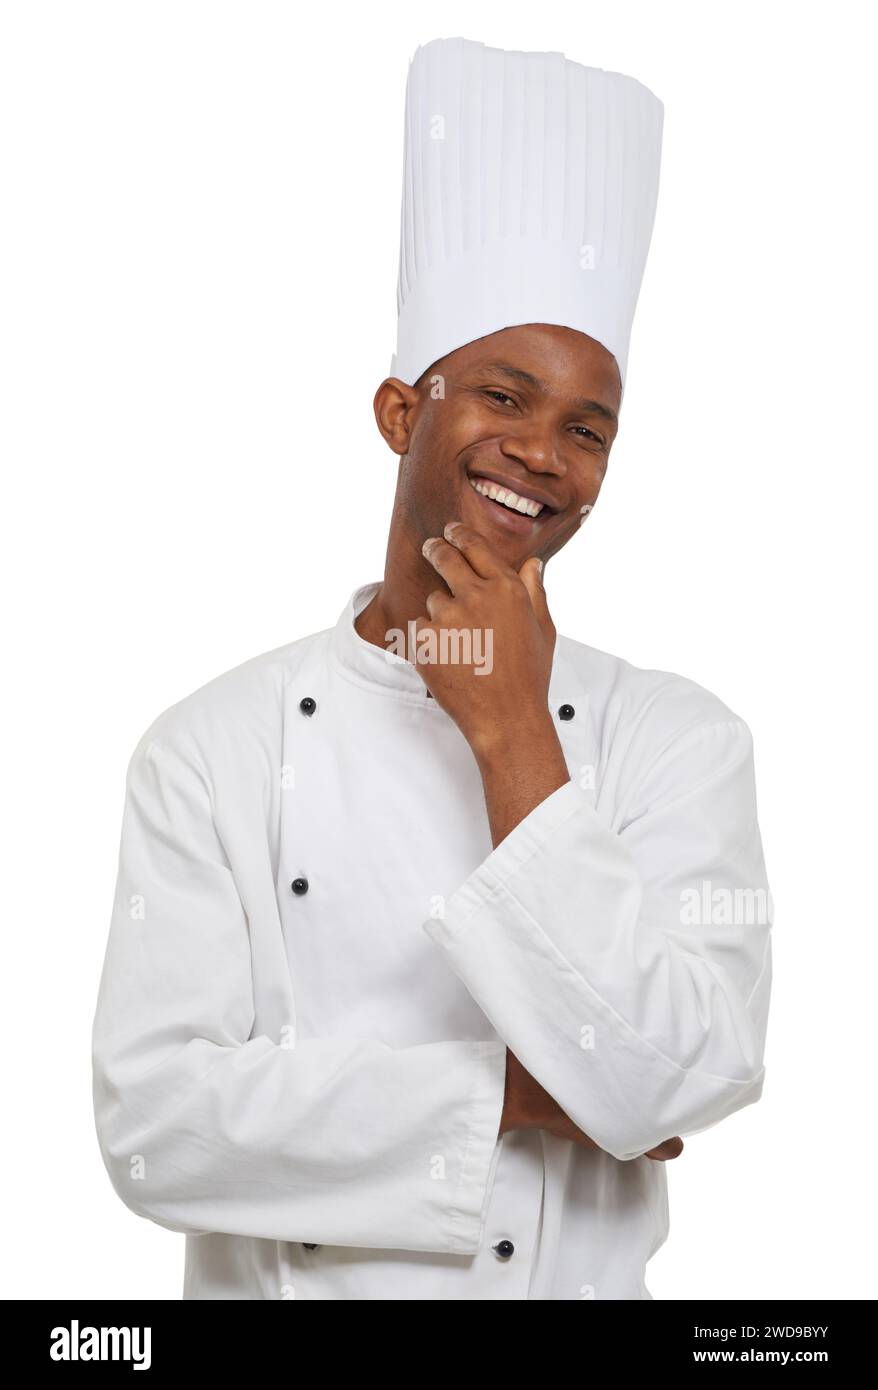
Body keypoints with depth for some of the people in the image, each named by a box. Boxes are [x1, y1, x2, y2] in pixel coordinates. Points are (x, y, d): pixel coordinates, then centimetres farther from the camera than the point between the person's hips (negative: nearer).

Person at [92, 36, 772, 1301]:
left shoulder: (681, 741, -10)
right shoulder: (213, 747, -10)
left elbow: (675, 1084, -22)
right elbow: (154, 1122, -16)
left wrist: (513, 739, -23)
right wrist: (516, 1099, -18)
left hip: (573, 1283, 0)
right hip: (275, 1275, 0)